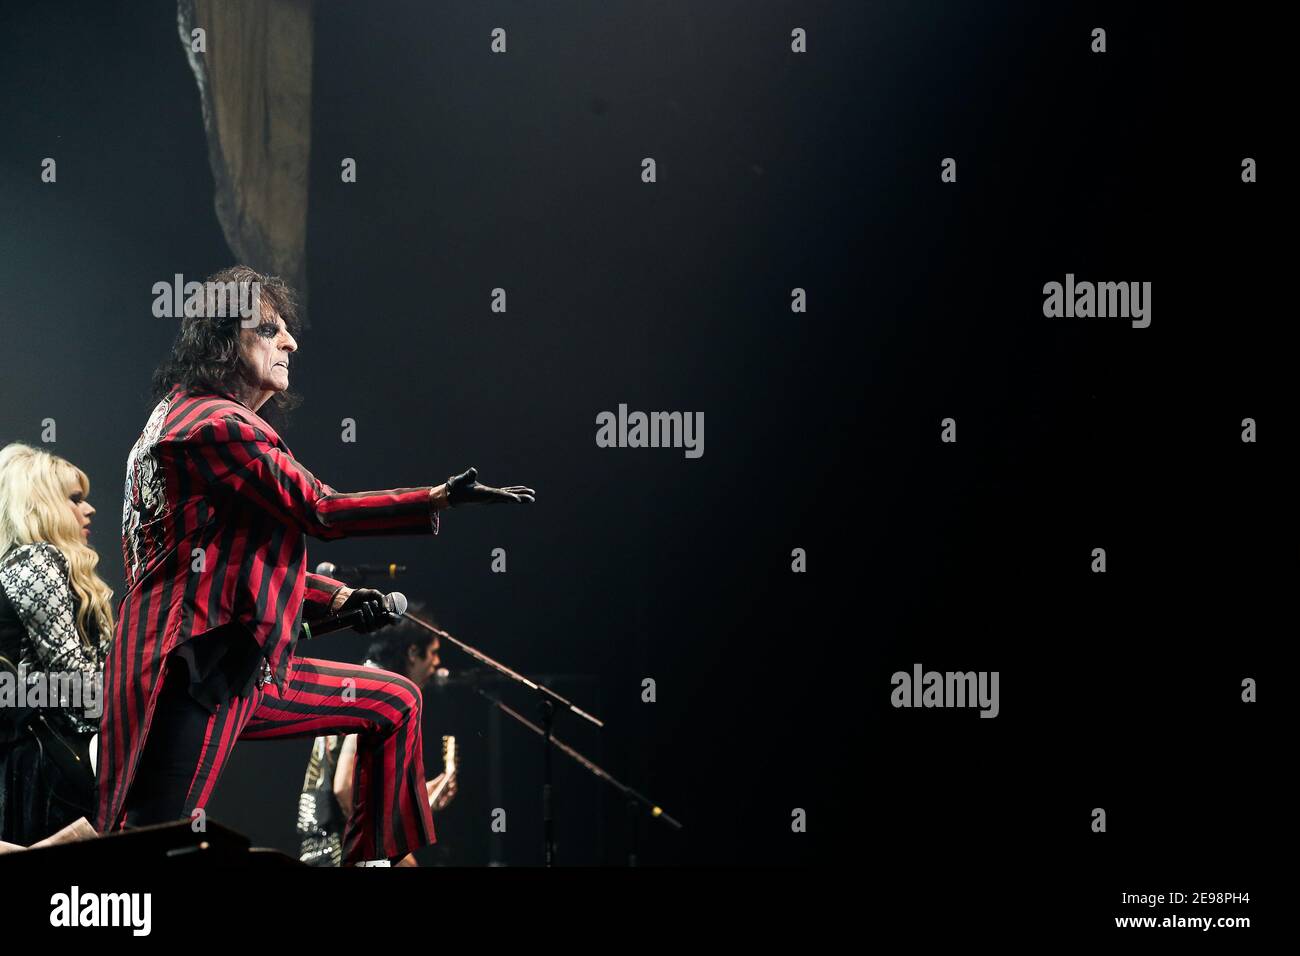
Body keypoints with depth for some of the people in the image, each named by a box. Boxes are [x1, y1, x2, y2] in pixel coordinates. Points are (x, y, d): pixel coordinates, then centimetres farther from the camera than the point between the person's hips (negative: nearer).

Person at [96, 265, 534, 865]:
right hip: (191, 674, -11)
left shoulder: (191, 417, 21)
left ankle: (375, 856, 17)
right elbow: (319, 511, -18)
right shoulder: (217, 425, -12)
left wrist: (334, 598, 15)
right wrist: (440, 500, -20)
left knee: (396, 704, 17)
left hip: (244, 673, 11)